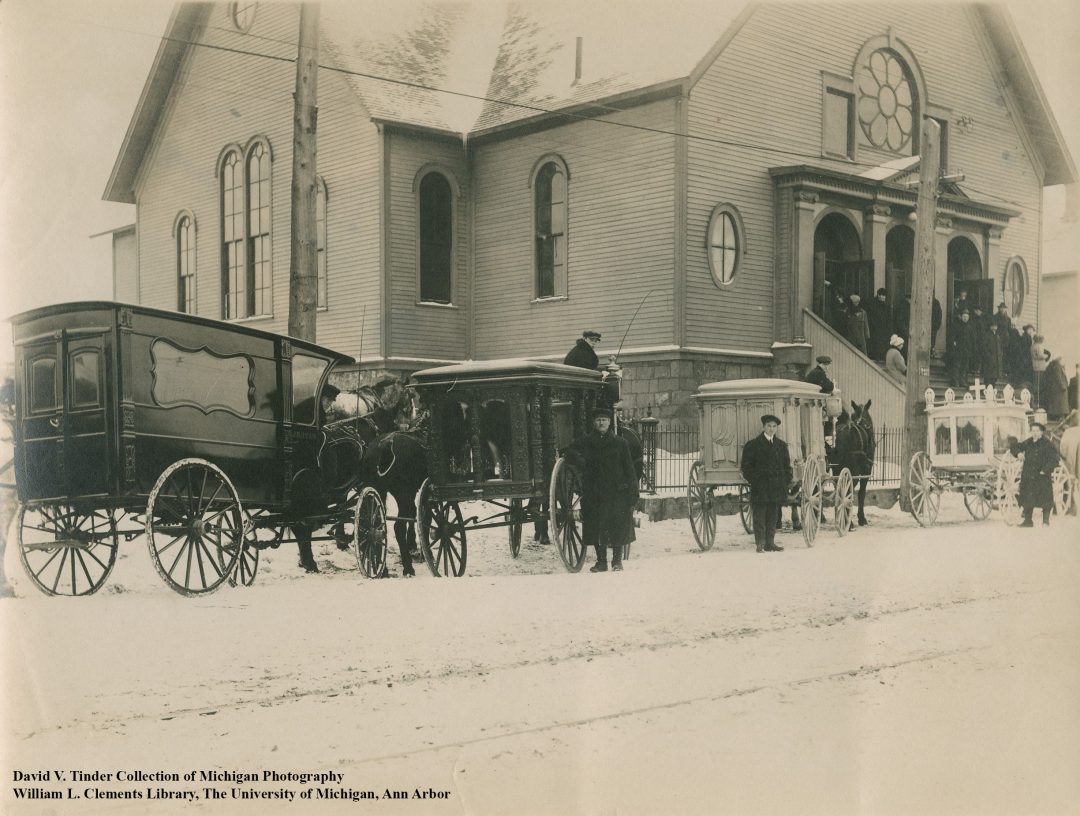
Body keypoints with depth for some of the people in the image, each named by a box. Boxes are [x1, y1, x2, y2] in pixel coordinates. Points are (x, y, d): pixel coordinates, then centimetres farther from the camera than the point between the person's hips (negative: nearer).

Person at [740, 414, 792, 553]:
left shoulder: (781, 445, 14)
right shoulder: (753, 445, 0)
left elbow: (786, 465, 19)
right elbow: (746, 466, -1)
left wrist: (786, 481, 6)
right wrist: (754, 481, -10)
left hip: (777, 488, 4)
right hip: (760, 488, -4)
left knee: (773, 516, 7)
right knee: (760, 516, -4)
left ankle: (770, 543, 12)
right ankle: (760, 544, -1)